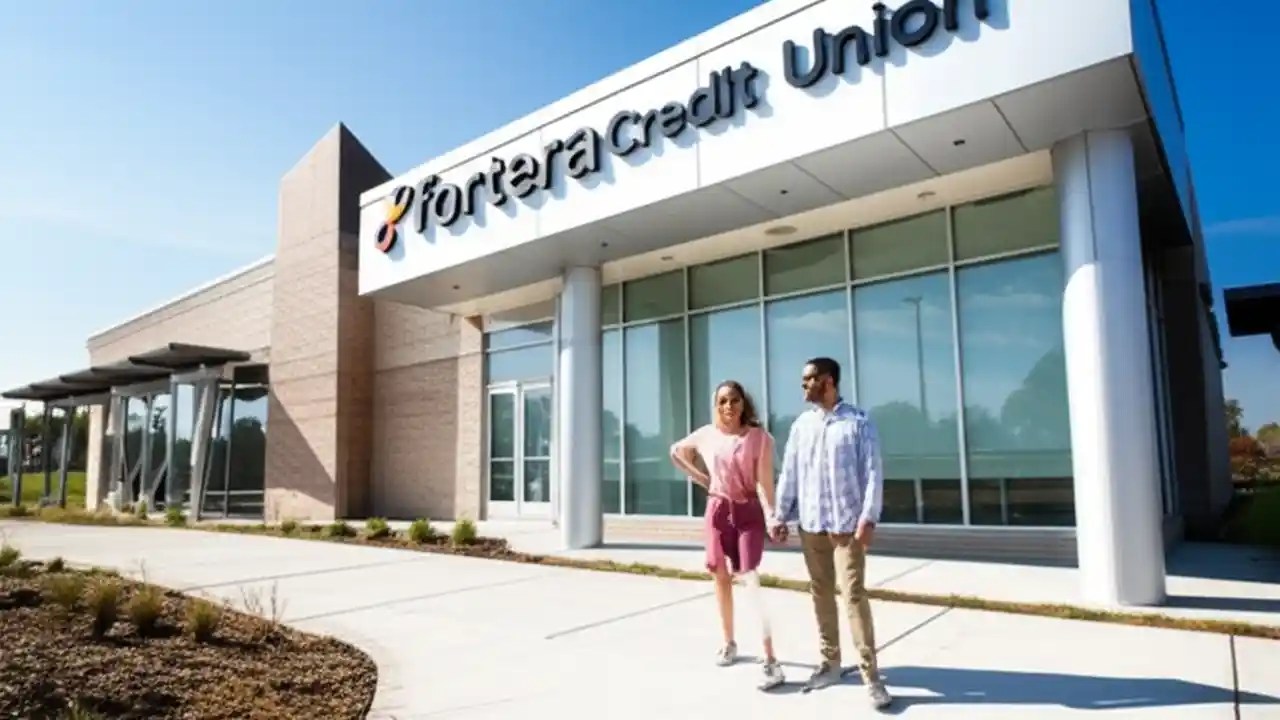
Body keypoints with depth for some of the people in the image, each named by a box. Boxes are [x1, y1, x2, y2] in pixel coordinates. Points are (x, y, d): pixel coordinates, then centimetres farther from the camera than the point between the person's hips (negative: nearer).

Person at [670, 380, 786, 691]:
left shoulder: (759, 437, -8)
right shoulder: (706, 434, 1)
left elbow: (765, 481, -12)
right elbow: (676, 452, 19)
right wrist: (701, 479, 8)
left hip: (749, 512, -4)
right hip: (718, 510, 4)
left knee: (750, 579, -13)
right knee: (722, 576, 12)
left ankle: (771, 663, -12)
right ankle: (729, 643, 31)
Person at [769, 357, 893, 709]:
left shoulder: (858, 422, -4)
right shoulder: (801, 425, 9)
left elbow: (872, 473, -7)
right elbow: (789, 473, 11)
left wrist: (868, 518, -16)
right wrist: (779, 515, 6)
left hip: (847, 524, -5)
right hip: (810, 524, 5)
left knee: (854, 595, -6)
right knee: (821, 594, 11)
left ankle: (871, 675, 1)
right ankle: (830, 663, 24)